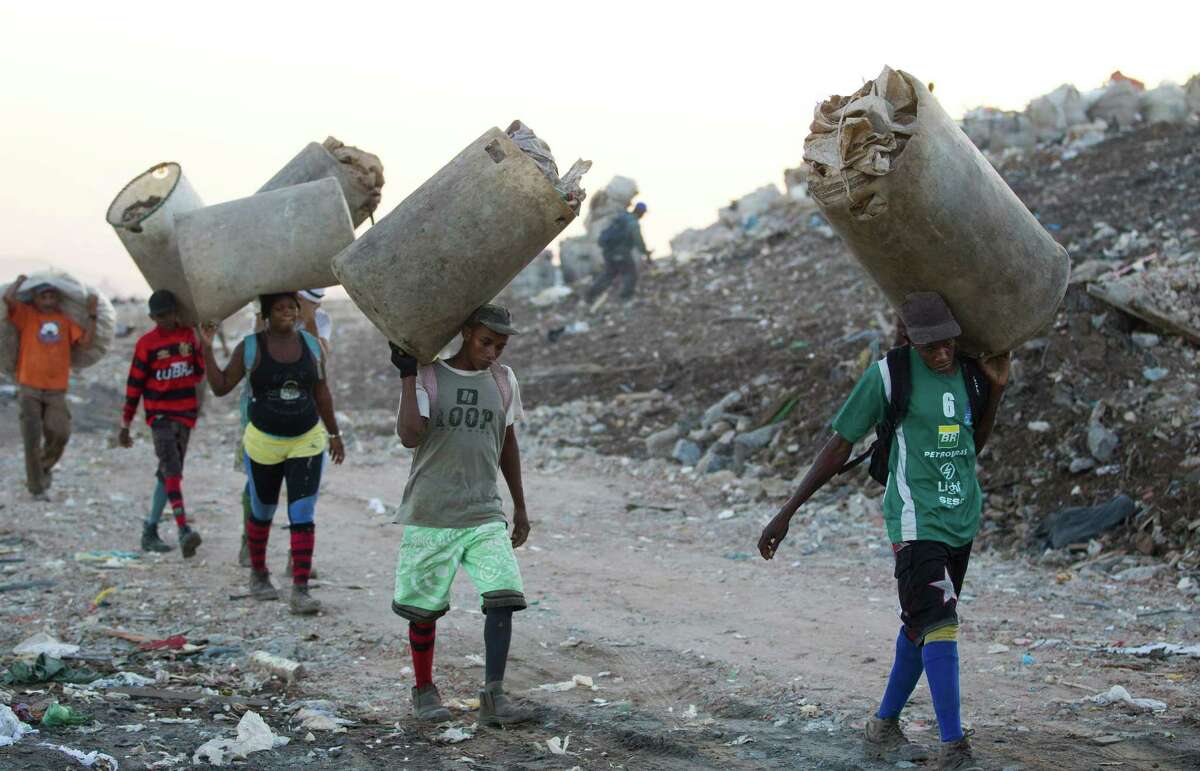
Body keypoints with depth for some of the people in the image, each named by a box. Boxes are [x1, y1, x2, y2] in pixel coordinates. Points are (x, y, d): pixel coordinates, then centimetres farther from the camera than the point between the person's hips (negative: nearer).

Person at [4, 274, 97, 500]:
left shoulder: (65, 321, 11)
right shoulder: (26, 315, 4)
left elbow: (86, 342, 4)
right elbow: (8, 298, -11)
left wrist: (92, 314, 3)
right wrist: (20, 281, 5)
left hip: (56, 390, 2)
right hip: (29, 388, -2)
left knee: (60, 434, -6)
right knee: (32, 439, -4)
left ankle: (44, 467, 24)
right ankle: (37, 488, 4)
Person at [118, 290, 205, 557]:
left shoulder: (188, 335, 7)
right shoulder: (146, 343, -4)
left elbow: (200, 368, 21)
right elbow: (134, 385, 0)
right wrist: (125, 425, 1)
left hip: (185, 414, 5)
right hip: (160, 414, -5)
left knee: (168, 474, 9)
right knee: (172, 470, -19)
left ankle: (150, 530, 18)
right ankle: (184, 531, -30)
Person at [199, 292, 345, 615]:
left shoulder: (311, 345, 1)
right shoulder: (250, 348, -7)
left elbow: (322, 393, 9)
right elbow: (220, 387, -7)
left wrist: (334, 434, 12)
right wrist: (207, 349, -17)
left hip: (307, 442, 1)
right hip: (264, 443, -1)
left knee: (303, 515, -10)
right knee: (262, 513, 16)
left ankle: (300, 590, -11)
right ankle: (258, 573, 38)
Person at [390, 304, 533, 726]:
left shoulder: (503, 380, 9)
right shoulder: (428, 377, -3)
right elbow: (410, 435, -18)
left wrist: (520, 507, 21)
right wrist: (407, 375, -18)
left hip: (485, 516, 3)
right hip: (430, 516, -3)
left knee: (503, 596, -15)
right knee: (425, 608, 5)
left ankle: (493, 695, -12)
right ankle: (424, 689, 25)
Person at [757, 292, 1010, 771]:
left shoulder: (969, 372, 6)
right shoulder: (889, 374, -11)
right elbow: (839, 446, -7)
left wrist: (997, 389, 5)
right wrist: (786, 514, -8)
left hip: (962, 519, 6)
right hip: (917, 519, -6)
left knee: (920, 625, 13)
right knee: (939, 624, -15)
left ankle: (884, 728, 27)